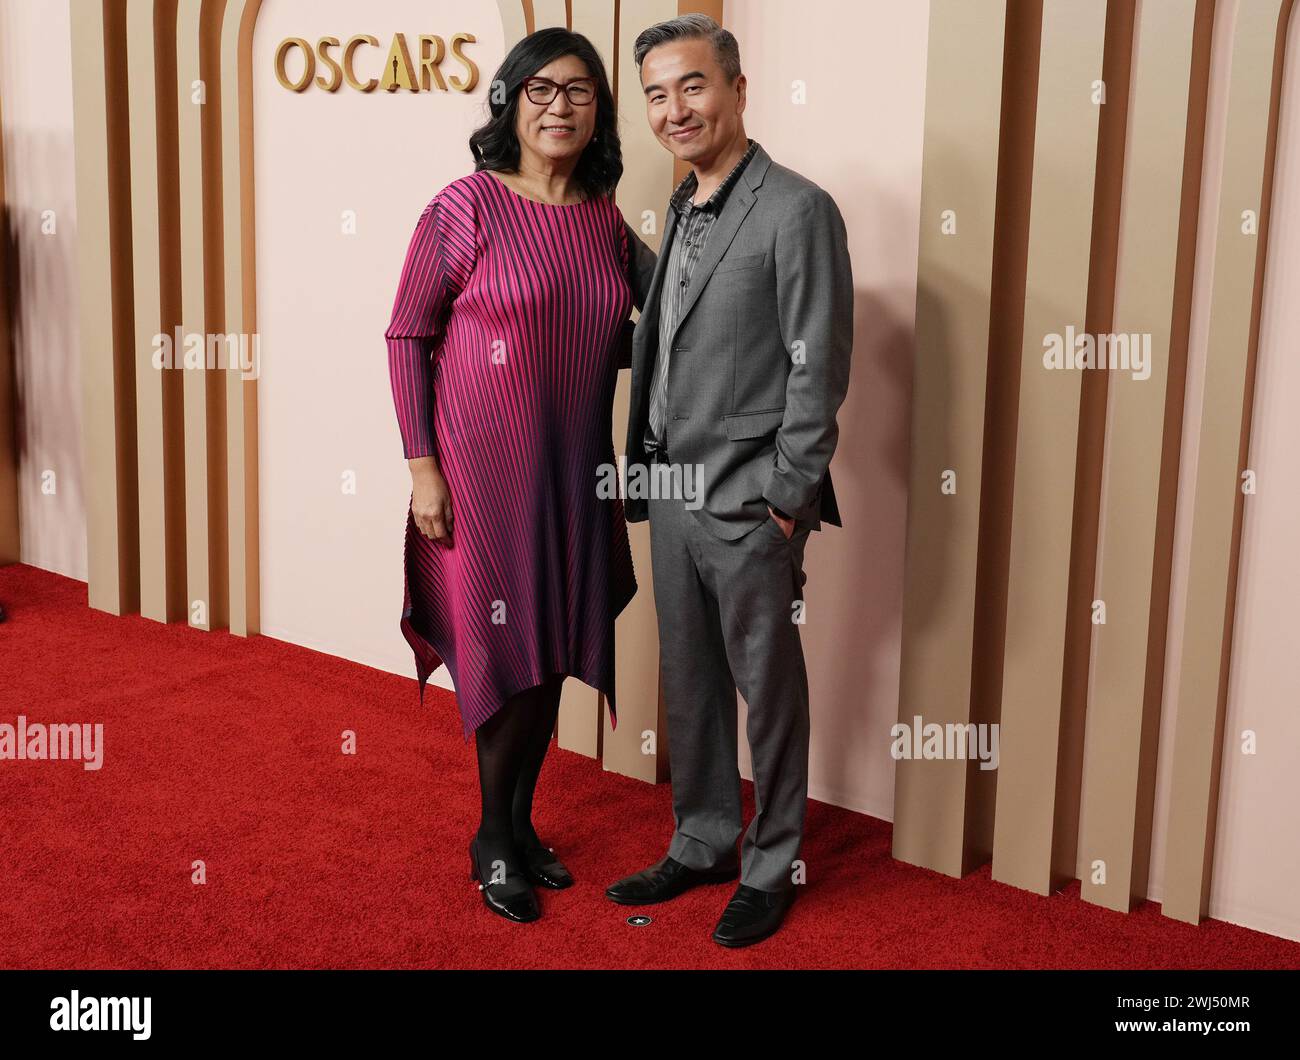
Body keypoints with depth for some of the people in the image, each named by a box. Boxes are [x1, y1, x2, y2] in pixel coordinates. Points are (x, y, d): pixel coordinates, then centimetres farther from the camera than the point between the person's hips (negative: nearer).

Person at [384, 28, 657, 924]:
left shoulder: (607, 220, 6)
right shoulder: (467, 205, -9)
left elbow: (625, 337, 19)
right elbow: (407, 335, -8)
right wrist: (422, 467, -12)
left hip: (573, 471, 5)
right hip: (482, 468, -5)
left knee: (553, 651, 13)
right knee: (504, 650, 3)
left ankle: (521, 823, 32)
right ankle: (493, 839, 23)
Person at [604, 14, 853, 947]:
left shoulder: (797, 210, -11)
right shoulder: (681, 211, 13)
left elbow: (819, 368, -13)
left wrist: (787, 500, -14)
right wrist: (646, 471, 11)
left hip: (749, 506, -7)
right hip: (671, 494, 7)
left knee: (768, 689, 6)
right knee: (689, 685, 16)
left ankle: (771, 868, 22)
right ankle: (702, 845, 32)